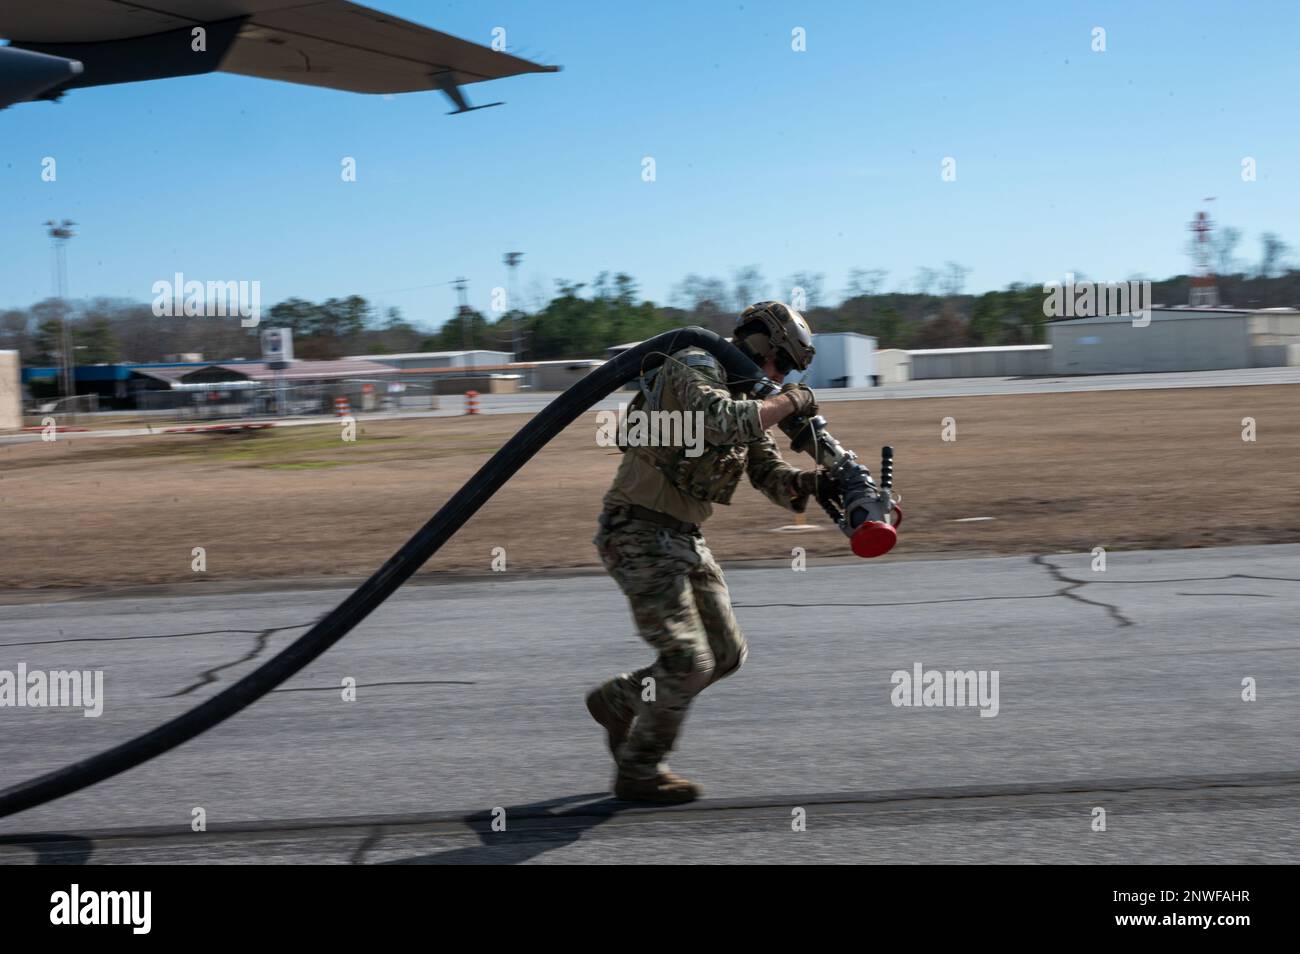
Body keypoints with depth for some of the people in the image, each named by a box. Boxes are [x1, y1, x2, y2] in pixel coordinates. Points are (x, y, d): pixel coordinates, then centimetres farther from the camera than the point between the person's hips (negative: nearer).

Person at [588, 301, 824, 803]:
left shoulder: (746, 402, 13)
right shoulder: (693, 367, -14)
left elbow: (770, 474, 9)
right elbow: (722, 422, -35)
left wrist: (802, 482, -14)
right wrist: (788, 402, -21)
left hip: (682, 537, 9)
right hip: (638, 535, -9)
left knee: (726, 654, 10)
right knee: (687, 660, -11)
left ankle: (618, 701, 27)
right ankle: (638, 771, 7)